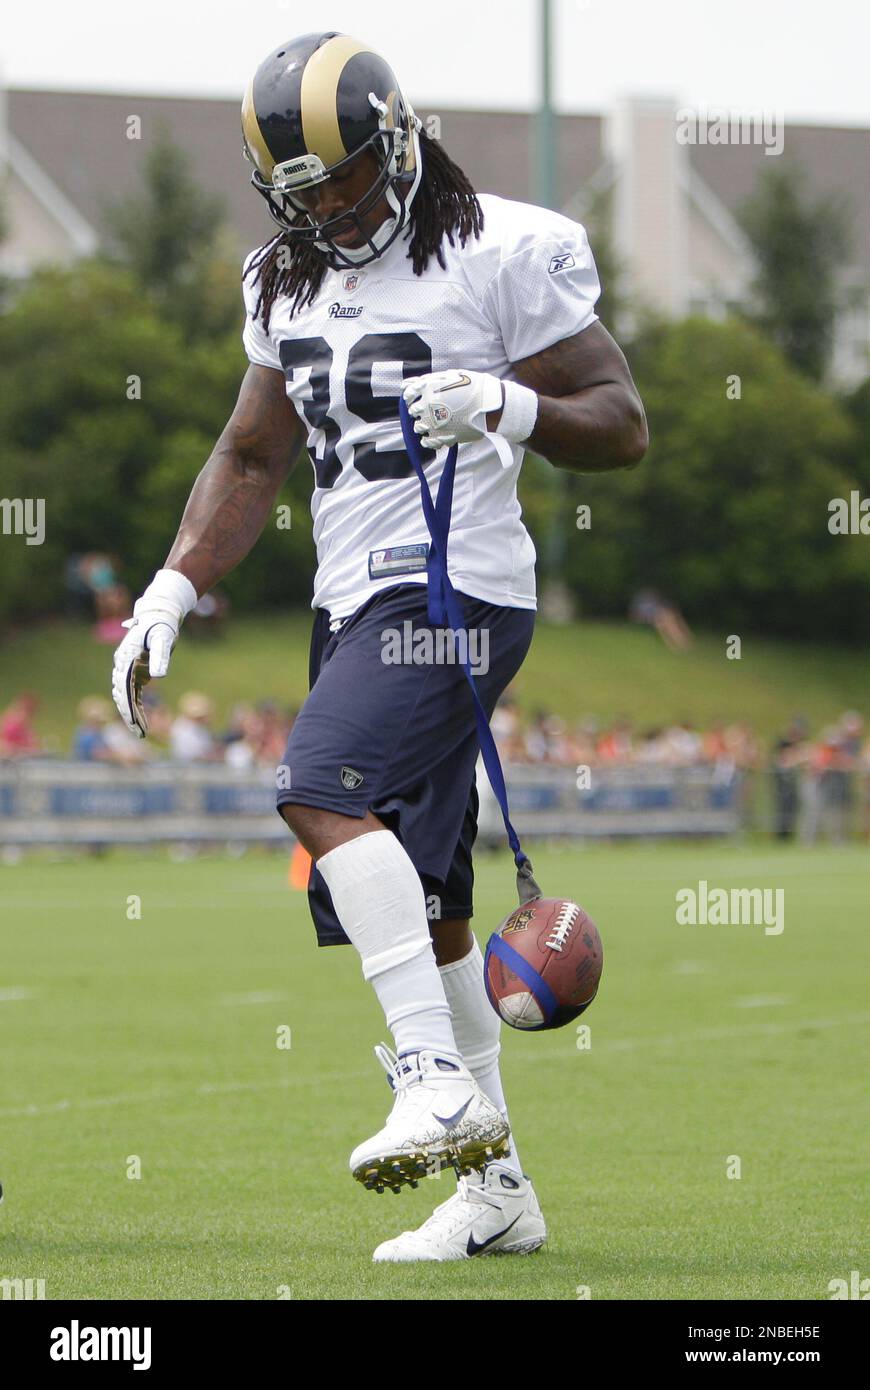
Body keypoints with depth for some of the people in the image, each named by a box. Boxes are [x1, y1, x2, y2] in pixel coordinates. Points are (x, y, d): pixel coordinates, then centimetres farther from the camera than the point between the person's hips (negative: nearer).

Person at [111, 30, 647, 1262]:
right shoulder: (286, 283, 15)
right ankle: (496, 1186, 14)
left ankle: (440, 1082, -27)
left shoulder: (501, 255, -7)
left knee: (326, 792, -27)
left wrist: (508, 407, -24)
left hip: (457, 586, -7)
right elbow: (253, 457, 22)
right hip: (353, 597, 8)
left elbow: (623, 425, -5)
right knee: (415, 902, 7)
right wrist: (173, 592, 10)